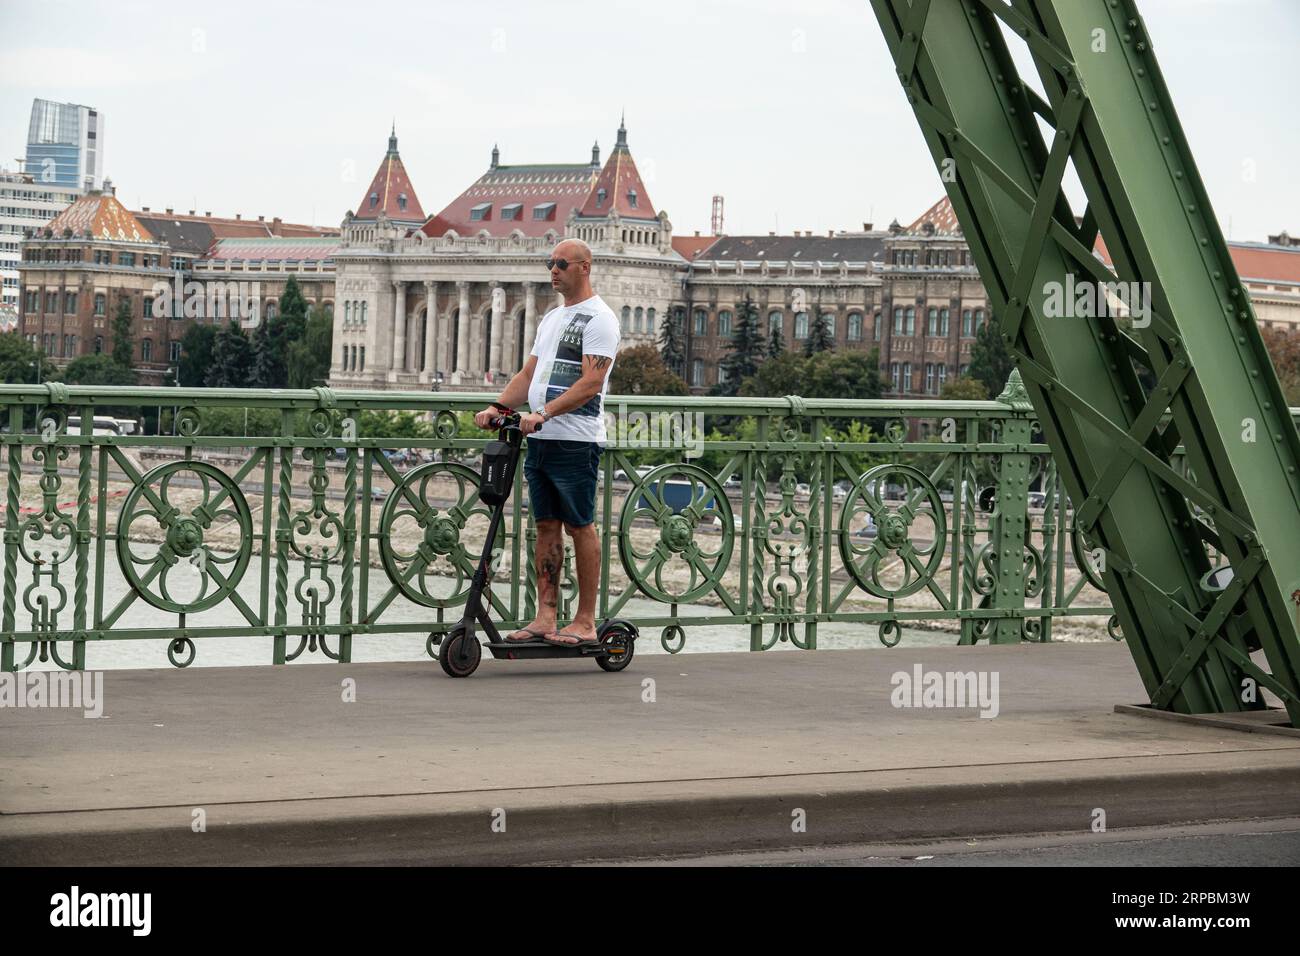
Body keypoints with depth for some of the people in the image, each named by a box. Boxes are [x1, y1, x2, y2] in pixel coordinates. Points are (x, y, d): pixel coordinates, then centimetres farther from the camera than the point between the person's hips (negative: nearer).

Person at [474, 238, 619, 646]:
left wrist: (543, 414, -27)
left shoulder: (598, 318, -9)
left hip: (576, 441, -9)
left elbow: (590, 383, -19)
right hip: (540, 440, 9)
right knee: (546, 526, 8)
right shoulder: (552, 318, 20)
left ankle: (585, 622, 0)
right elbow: (529, 374, 20)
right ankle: (545, 617, 11)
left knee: (579, 527, -4)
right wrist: (497, 406, 4)